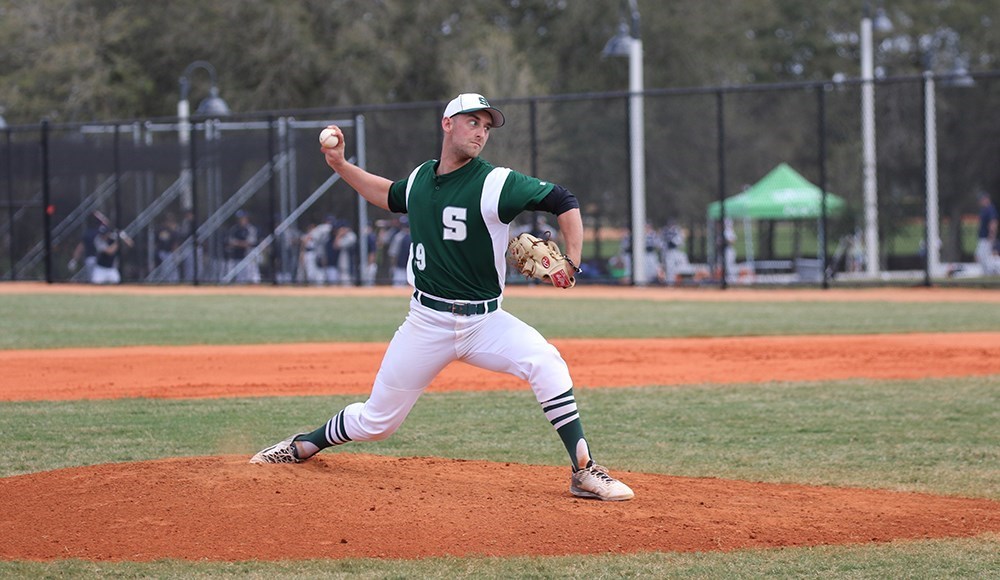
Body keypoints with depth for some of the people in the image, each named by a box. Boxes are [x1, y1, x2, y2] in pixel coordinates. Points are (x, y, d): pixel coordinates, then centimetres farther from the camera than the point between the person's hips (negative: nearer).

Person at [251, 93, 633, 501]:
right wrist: (340, 165, 23)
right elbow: (389, 196, 30)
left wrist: (571, 262, -20)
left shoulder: (497, 183, -9)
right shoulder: (420, 180, 6)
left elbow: (565, 201, -8)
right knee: (375, 421, 6)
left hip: (484, 321, -2)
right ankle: (303, 446, 34)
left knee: (545, 363, -30)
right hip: (427, 324, 2)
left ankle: (583, 472, -25)